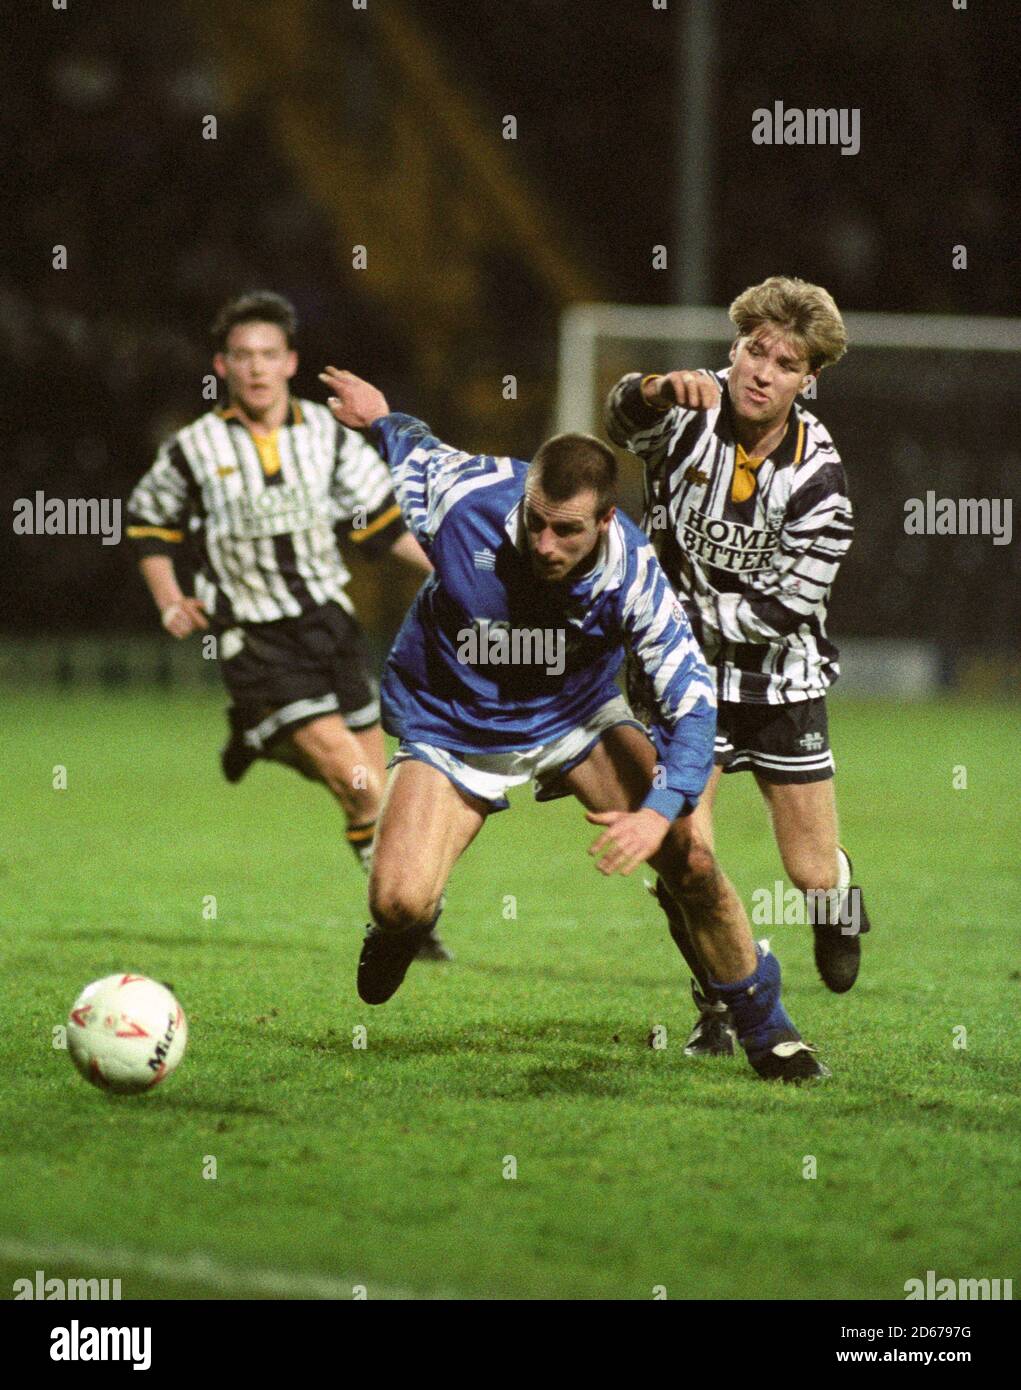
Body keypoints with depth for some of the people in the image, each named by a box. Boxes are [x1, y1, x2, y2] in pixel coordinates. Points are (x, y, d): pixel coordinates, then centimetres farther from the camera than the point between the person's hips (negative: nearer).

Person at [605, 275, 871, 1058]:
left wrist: (682, 613, -18)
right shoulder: (692, 411, -14)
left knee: (813, 873, 2)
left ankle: (841, 912, 41)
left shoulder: (819, 478, -17)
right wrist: (659, 390, -59)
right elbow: (627, 420, -38)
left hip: (778, 680, -1)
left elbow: (781, 610, -16)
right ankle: (722, 1003, 10)